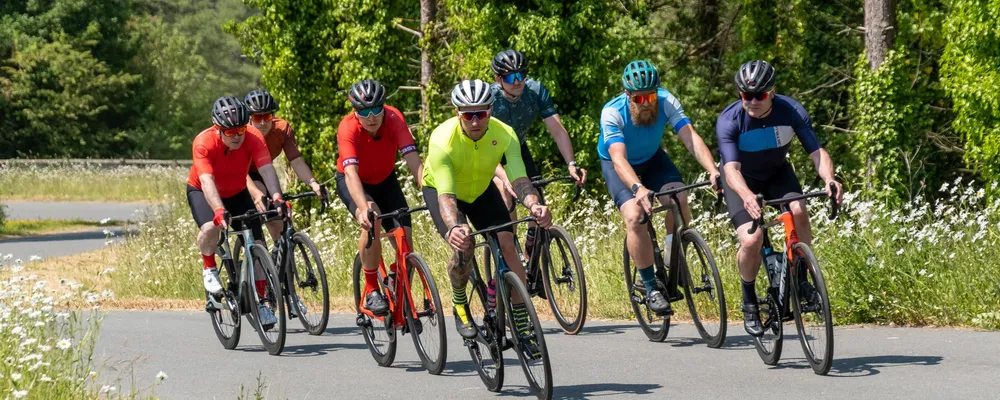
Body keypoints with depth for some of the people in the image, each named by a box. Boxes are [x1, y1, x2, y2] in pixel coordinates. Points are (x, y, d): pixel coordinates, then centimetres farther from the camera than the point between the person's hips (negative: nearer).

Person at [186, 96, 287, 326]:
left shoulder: (253, 138, -26)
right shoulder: (204, 143, -33)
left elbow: (266, 169, -37)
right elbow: (207, 181, -44)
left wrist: (277, 198, -55)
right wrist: (219, 211, -60)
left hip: (237, 193, 3)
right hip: (202, 192, -3)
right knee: (210, 228, -34)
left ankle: (260, 301, 4)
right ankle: (209, 269, -4)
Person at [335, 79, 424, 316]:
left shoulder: (394, 119, -27)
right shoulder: (348, 128, -32)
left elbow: (413, 160, -35)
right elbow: (351, 173, -43)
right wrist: (363, 208, -58)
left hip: (385, 181, 3)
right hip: (352, 183, -3)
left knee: (404, 236, -12)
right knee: (371, 221, -33)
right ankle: (371, 291, -19)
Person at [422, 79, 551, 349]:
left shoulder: (504, 135, -28)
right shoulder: (443, 140, -37)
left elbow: (519, 178, -38)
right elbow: (446, 195, -44)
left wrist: (534, 205, -60)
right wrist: (454, 228, -64)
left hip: (481, 190, 3)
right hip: (440, 188, -3)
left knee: (507, 244, -16)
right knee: (463, 245, -27)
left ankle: (522, 327, -8)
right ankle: (459, 307, 1)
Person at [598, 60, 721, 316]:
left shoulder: (666, 102, -25)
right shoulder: (612, 113, -32)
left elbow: (691, 138, -35)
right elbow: (619, 159, -43)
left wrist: (713, 170, -51)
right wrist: (638, 188, -61)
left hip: (652, 159, 3)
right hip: (617, 165, -3)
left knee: (679, 200, -25)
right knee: (635, 215, -27)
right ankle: (650, 288, -17)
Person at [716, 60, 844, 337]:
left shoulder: (791, 112, -23)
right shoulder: (729, 121, -29)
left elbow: (817, 152, -27)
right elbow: (732, 169, -39)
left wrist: (829, 179, -48)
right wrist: (747, 196, -60)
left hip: (777, 173, 2)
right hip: (742, 180, -2)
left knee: (798, 211, -30)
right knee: (751, 240, -23)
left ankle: (801, 280, -10)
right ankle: (749, 301, 3)